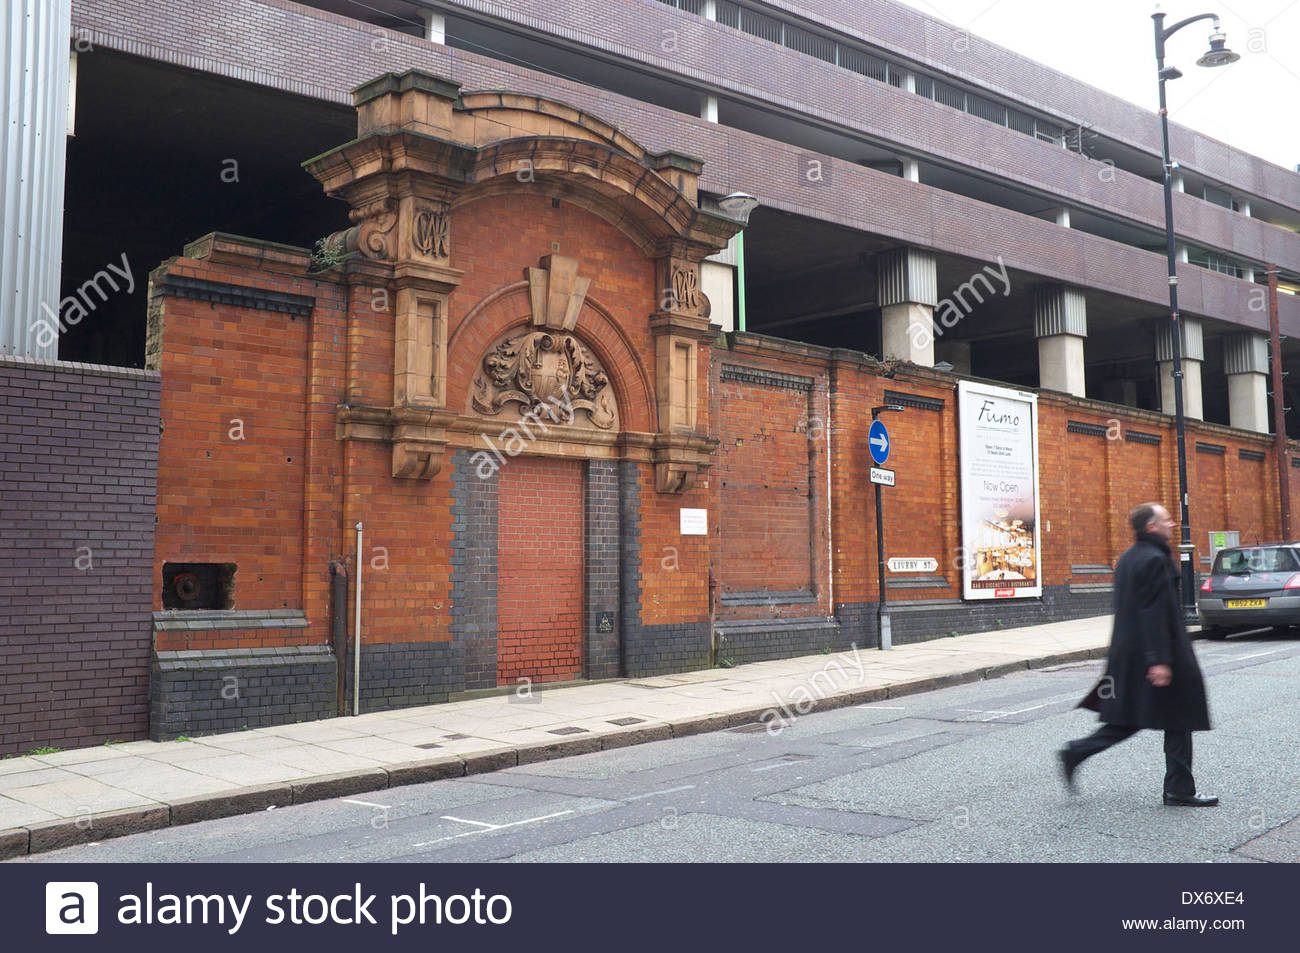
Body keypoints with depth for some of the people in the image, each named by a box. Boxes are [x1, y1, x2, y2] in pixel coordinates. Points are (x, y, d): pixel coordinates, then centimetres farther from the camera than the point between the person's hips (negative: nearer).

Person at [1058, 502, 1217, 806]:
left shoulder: (1128, 558, 13)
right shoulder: (1155, 560, -16)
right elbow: (1153, 612, -22)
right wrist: (1159, 660, -24)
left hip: (1128, 653, 9)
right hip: (1151, 651, -9)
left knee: (1129, 720, 12)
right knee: (1178, 722, 3)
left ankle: (1075, 753, 6)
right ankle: (1179, 790, 10)